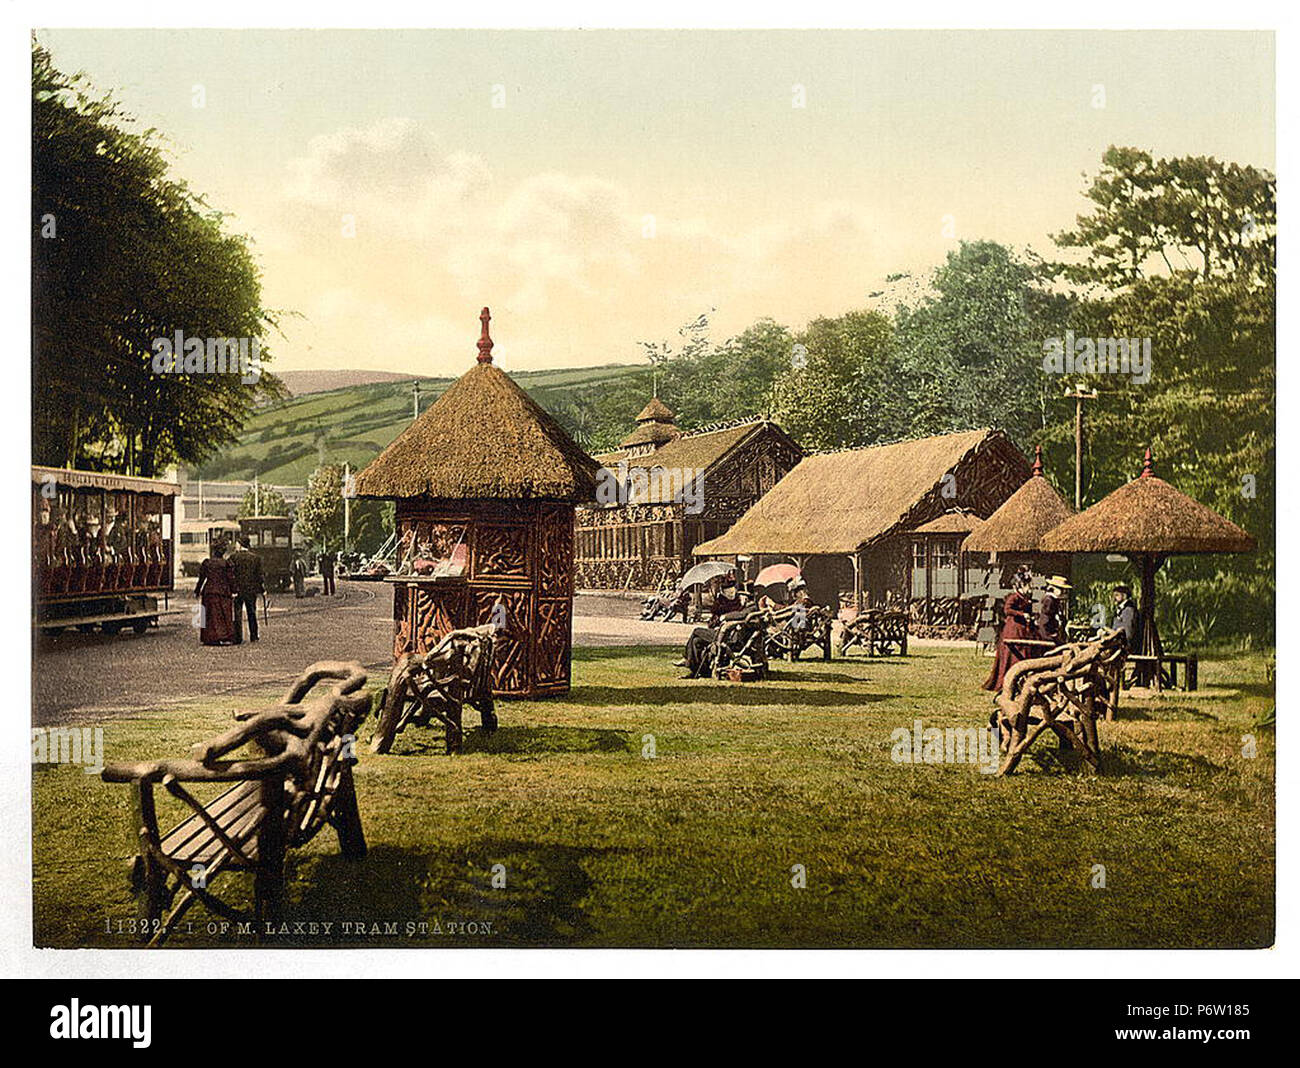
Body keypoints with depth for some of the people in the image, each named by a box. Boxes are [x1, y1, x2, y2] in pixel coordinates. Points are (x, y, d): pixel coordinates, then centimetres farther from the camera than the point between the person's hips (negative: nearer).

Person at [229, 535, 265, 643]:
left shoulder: (233, 556, -6)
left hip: (237, 589, -2)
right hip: (251, 590, 2)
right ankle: (253, 636, 13)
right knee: (252, 613, 11)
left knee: (237, 614, 2)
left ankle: (238, 637, 0)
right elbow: (259, 575, 0)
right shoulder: (256, 557, 0)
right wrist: (263, 588, 7)